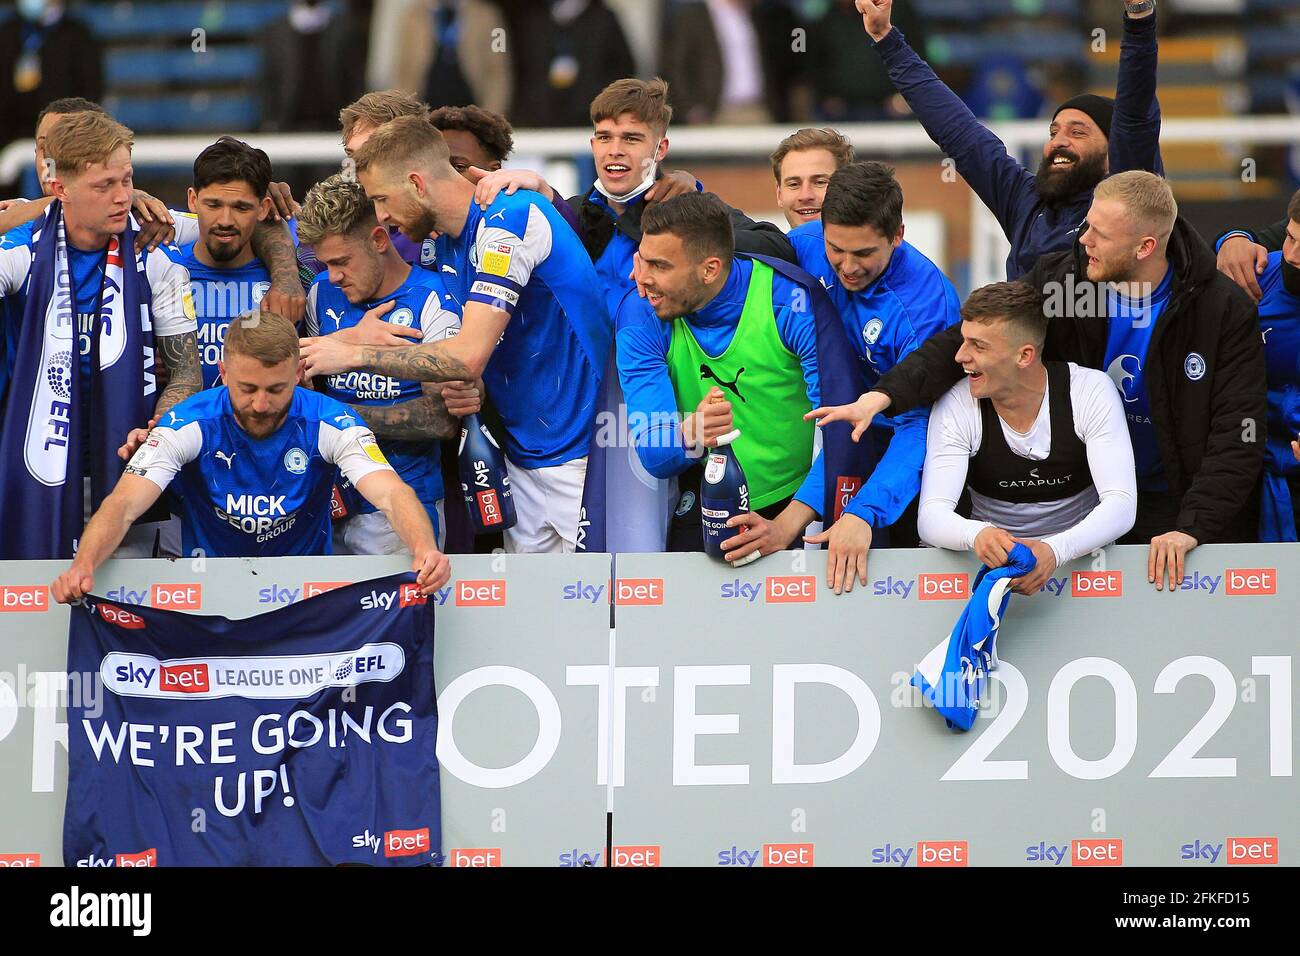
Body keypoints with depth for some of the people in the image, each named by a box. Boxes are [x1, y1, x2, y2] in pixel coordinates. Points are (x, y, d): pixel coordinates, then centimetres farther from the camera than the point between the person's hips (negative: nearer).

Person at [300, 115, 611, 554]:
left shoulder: (510, 219, -18)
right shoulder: (448, 239, 12)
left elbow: (469, 355, -24)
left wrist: (353, 355, -17)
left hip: (581, 456, -9)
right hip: (526, 452, 9)